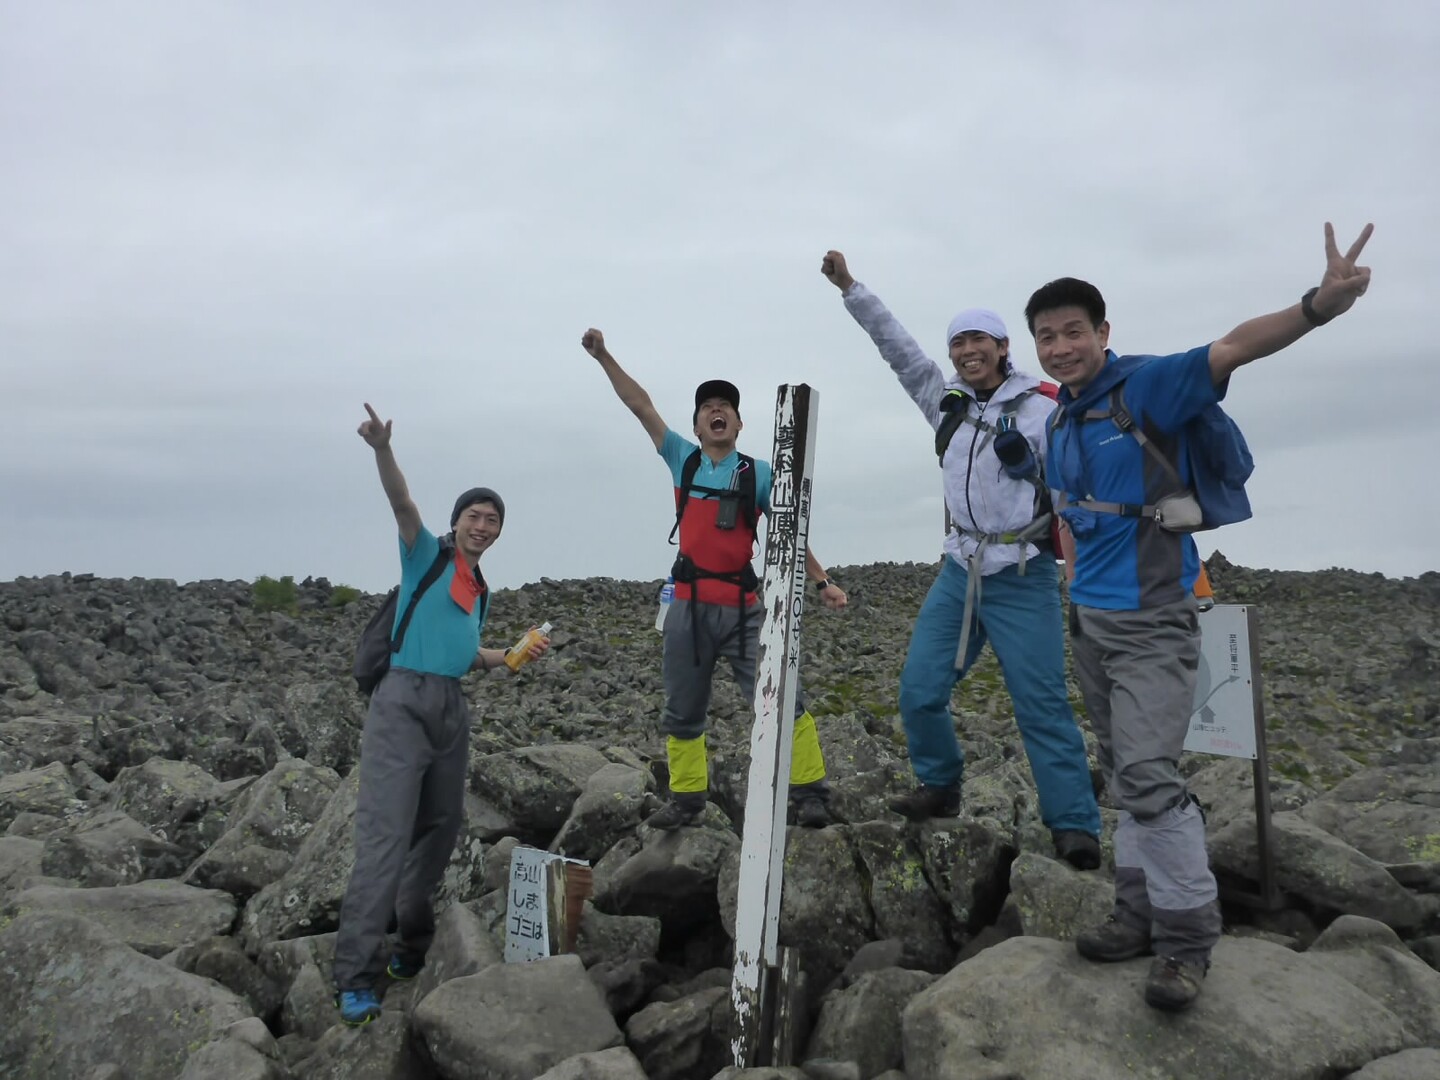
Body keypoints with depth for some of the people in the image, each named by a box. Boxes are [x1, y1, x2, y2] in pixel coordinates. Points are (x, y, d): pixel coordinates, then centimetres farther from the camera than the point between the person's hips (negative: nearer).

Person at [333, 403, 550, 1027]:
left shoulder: (480, 590, 20)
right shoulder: (427, 553, 2)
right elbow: (401, 502, -16)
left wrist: (515, 655, 16)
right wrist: (382, 448, -32)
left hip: (453, 708, 7)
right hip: (404, 702, -7)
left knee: (441, 828, 12)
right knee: (385, 834, -11)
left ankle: (410, 942, 28)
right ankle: (356, 977, -7)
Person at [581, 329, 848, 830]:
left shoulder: (759, 473, 1)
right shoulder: (683, 460, 7)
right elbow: (641, 406, 6)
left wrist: (822, 582, 0)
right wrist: (603, 357, 3)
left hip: (741, 607, -3)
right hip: (688, 606, 3)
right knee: (682, 710, 13)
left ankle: (810, 792, 6)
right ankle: (686, 797, 29)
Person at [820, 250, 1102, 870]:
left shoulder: (1044, 408, -4)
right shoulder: (946, 400, 11)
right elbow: (897, 346, 14)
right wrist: (849, 288, 13)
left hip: (1023, 577, -5)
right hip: (959, 570, 5)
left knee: (1042, 706, -6)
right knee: (919, 691, 3)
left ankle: (1075, 826, 4)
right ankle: (940, 787, 24)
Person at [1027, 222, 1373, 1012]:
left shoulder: (1146, 386, -10)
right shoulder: (1059, 422, 11)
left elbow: (1234, 347, -27)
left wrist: (1317, 305, -44)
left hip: (1150, 620, -8)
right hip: (1089, 618, 8)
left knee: (1149, 774, -11)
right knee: (1122, 776, 13)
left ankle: (1186, 937, 6)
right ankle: (1141, 912, 25)